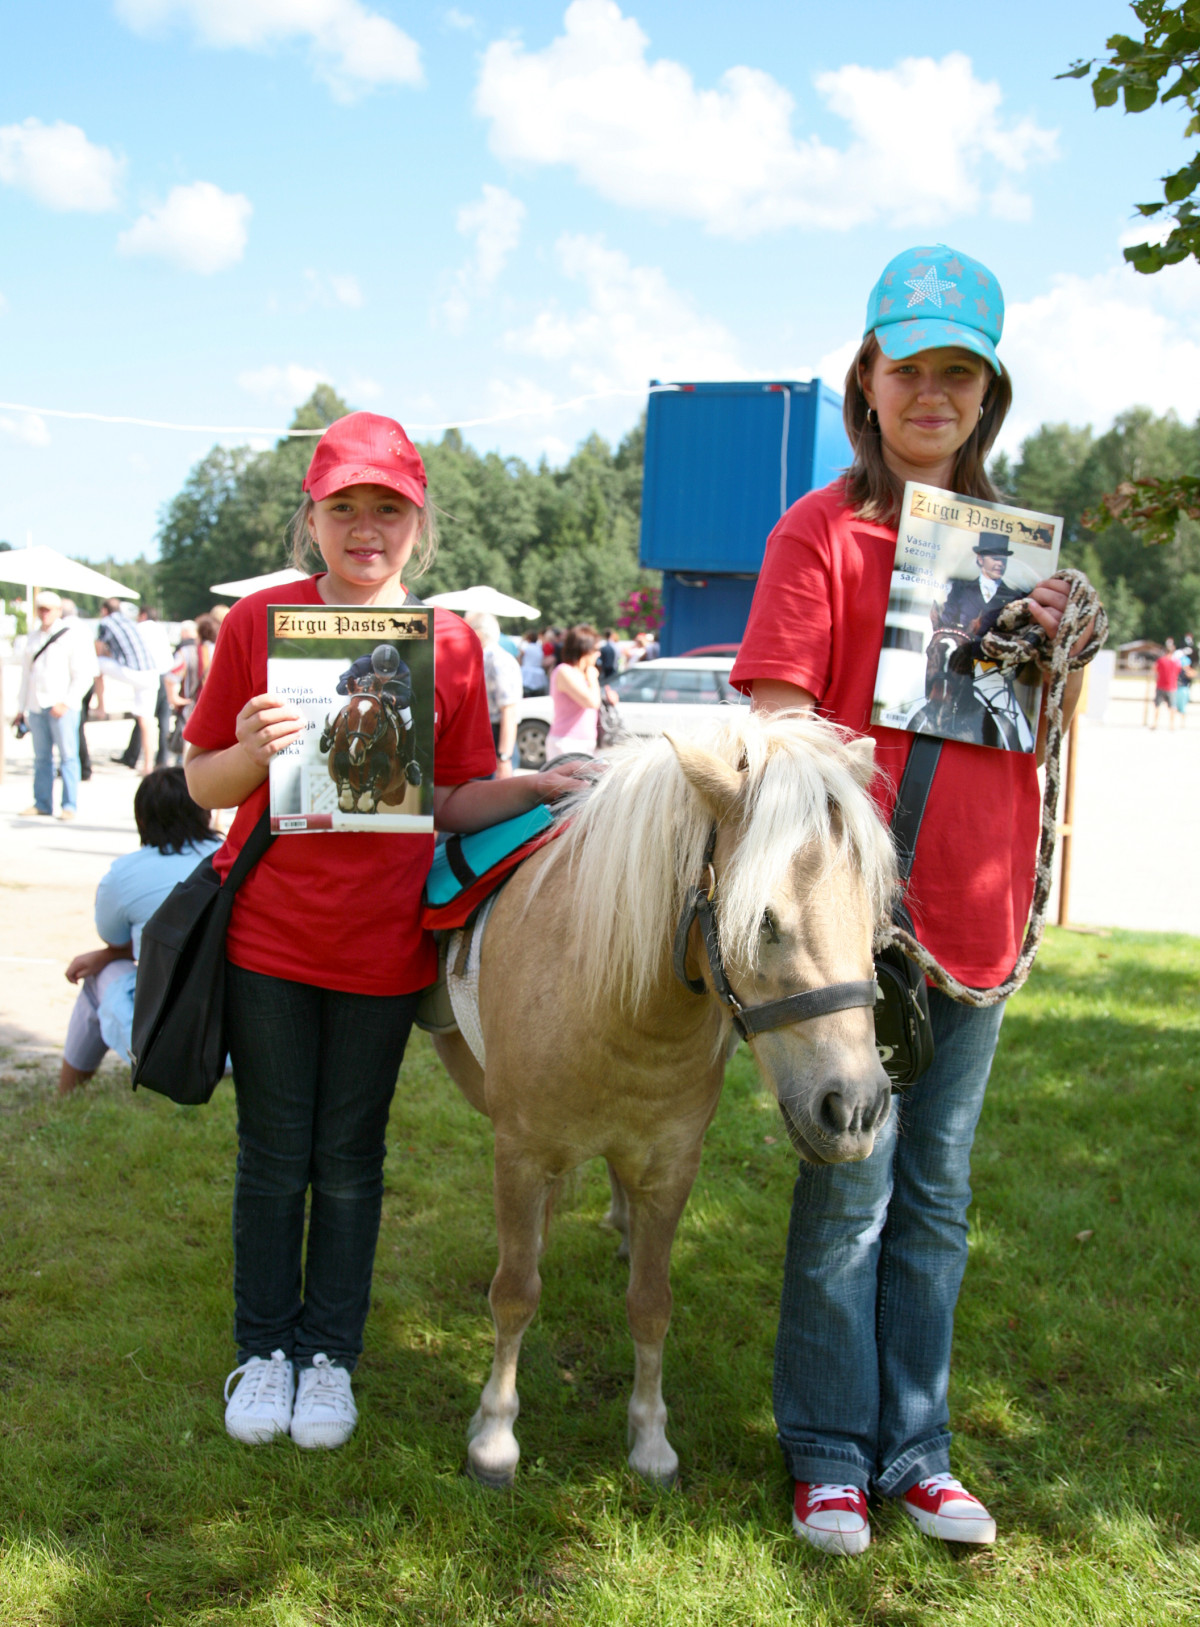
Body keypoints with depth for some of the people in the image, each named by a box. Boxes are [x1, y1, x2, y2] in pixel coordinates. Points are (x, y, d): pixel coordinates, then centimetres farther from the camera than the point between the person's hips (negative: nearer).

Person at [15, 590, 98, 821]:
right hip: (36, 706, 6)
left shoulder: (72, 636, -2)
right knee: (41, 757, 7)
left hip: (62, 705, -6)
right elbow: (26, 674, 23)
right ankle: (42, 804, 12)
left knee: (68, 756, -5)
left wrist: (66, 702, -14)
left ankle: (69, 806, -3)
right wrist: (21, 708, 18)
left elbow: (84, 674, -7)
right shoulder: (33, 639, 18)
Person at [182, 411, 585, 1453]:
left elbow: (454, 802, 3)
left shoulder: (451, 645, -2)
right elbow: (205, 784, 0)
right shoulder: (260, 623, -4)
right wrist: (252, 752, -21)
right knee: (273, 1157, 11)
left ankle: (328, 1355, 30)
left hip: (382, 945, 1)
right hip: (267, 936, 0)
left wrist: (543, 786, -14)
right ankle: (263, 1348, 31)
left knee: (350, 1161, 12)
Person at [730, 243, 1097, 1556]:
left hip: (978, 916, 6)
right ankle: (828, 1453, 20)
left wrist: (1058, 652, -4)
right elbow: (776, 723, -12)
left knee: (935, 1197, 14)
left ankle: (913, 1447, 28)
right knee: (849, 1192, 3)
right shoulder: (823, 532, -6)